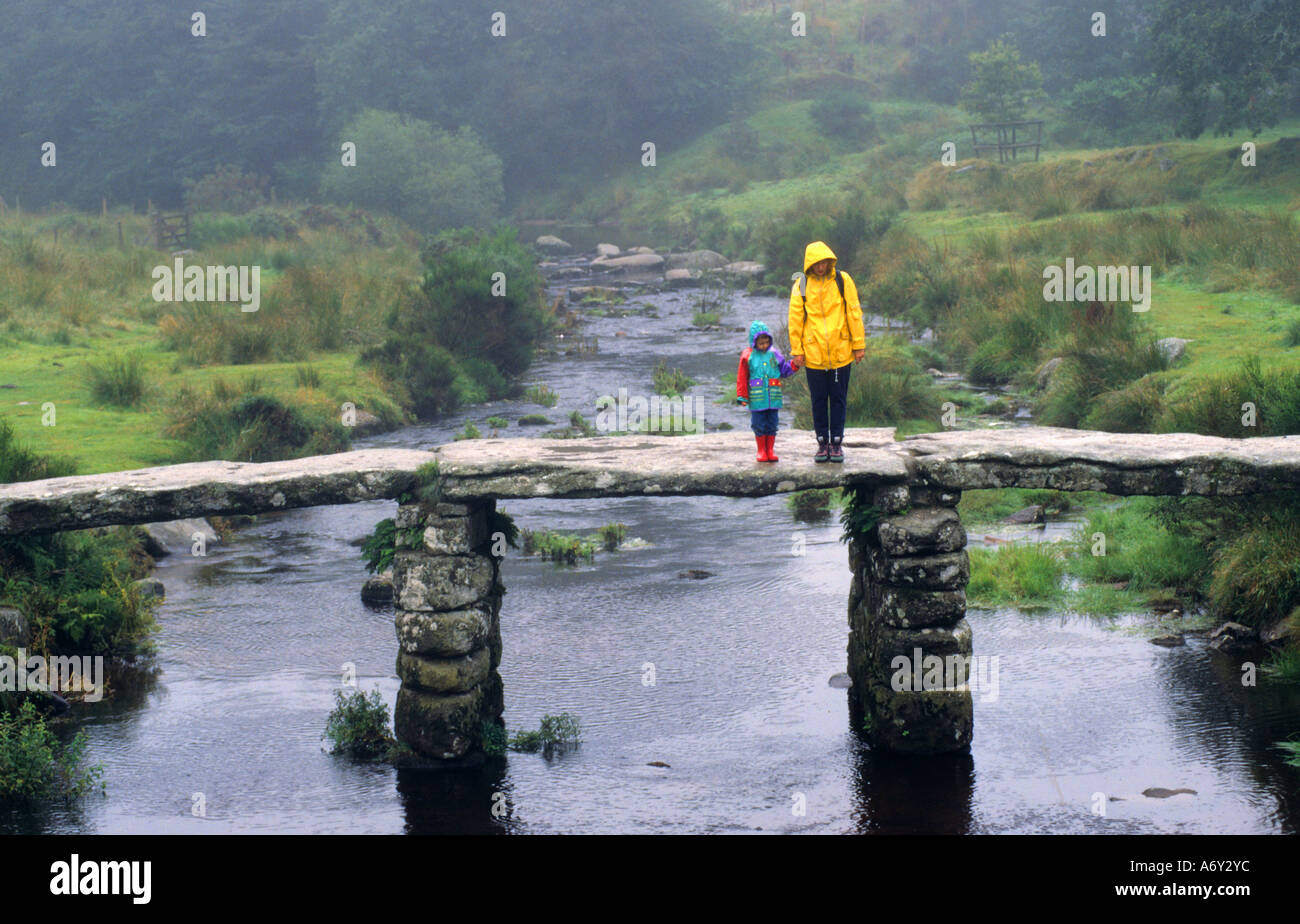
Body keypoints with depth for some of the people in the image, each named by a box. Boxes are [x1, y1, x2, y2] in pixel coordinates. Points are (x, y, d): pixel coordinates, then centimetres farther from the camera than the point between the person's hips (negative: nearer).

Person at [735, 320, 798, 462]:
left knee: (772, 425, 7)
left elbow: (784, 370, 16)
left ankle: (770, 451, 15)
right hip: (757, 399, -2)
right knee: (759, 426, 3)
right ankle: (761, 451, 14)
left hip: (773, 398, 3)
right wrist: (742, 396, -1)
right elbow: (742, 378, 1)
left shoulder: (774, 354, 7)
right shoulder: (748, 356, -1)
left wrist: (794, 365, -2)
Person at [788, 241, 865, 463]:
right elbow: (795, 319, 3)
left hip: (840, 352, 0)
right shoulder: (801, 284, -1)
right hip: (813, 353, 0)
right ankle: (822, 442, 15)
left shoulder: (843, 280, -1)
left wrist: (858, 345, 2)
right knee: (818, 399, 7)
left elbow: (854, 313, 3)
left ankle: (837, 442, 13)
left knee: (838, 398, 5)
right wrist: (796, 350, 0)